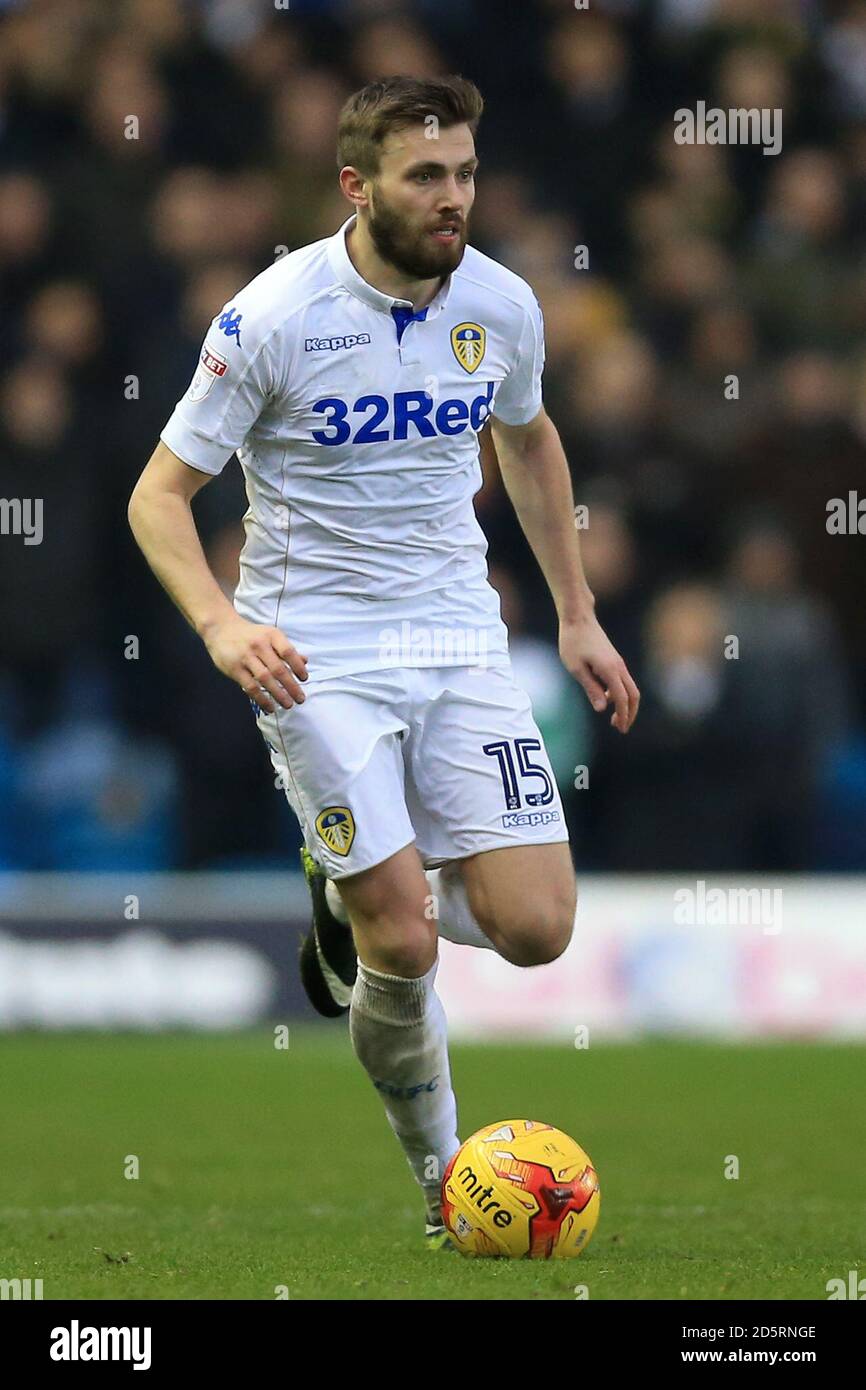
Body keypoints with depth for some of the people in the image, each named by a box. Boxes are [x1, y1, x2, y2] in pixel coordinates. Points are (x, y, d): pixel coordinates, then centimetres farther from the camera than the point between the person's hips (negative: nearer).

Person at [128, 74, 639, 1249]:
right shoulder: (274, 316, -13)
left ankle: (355, 896, 23)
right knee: (403, 950, -13)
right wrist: (222, 625, -26)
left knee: (535, 928, -8)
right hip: (316, 657, -4)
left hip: (459, 643, 4)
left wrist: (578, 617, 21)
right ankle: (445, 1177, 11)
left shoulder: (502, 305, 0)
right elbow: (160, 494, -9)